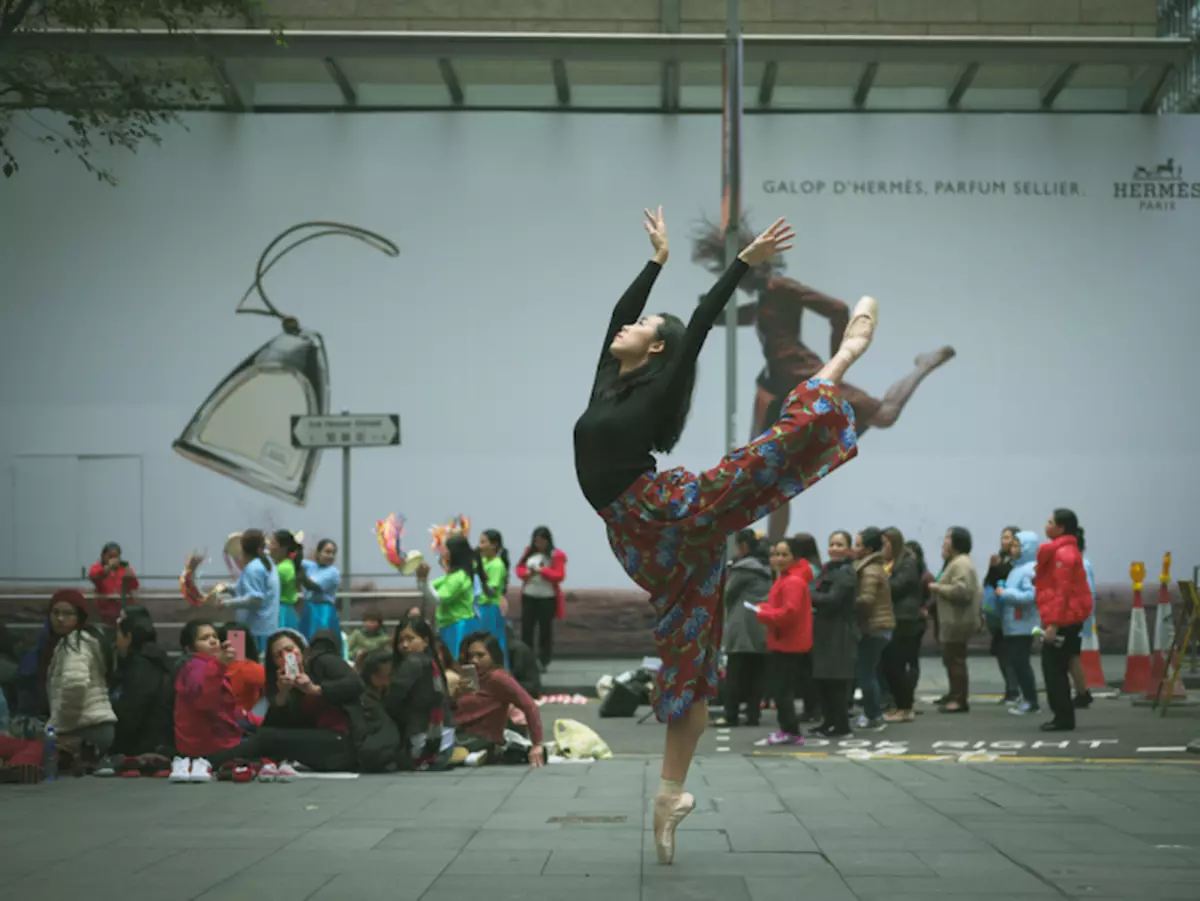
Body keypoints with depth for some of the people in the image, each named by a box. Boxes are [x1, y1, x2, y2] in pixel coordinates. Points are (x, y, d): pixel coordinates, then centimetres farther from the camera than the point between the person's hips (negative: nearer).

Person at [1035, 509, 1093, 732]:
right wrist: (1051, 620, 19)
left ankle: (1063, 719, -3)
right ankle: (1063, 717, 17)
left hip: (1063, 619, -10)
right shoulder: (1066, 550, 16)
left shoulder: (1063, 553, -15)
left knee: (1054, 669, -5)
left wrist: (1053, 624, -22)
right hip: (1069, 618, 10)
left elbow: (1062, 590, -20)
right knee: (1056, 668, 13)